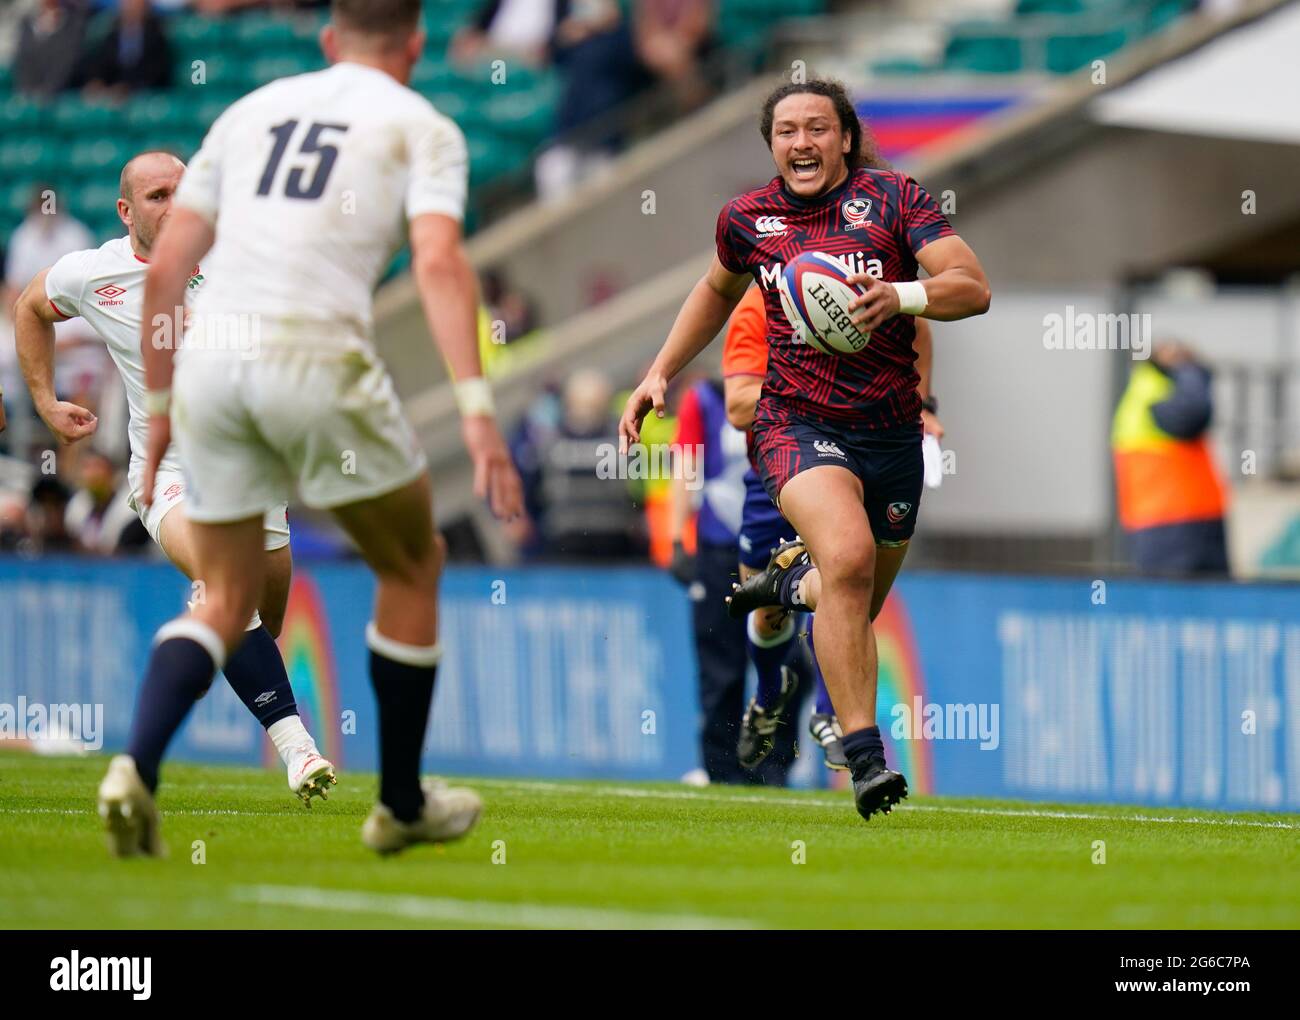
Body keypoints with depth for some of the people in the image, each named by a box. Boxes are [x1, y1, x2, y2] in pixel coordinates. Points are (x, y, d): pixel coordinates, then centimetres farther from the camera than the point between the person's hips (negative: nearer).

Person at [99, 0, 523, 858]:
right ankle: (401, 805, 24)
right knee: (412, 568, 18)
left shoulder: (251, 111, 21)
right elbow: (439, 262, -10)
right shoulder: (422, 128, 8)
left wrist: (159, 407, 25)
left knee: (226, 601, 16)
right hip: (316, 359, -4)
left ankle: (137, 767, -10)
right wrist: (477, 408, -17)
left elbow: (165, 269, 17)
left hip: (209, 359, 4)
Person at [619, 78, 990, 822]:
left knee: (856, 603, 13)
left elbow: (974, 288, -13)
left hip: (891, 429, 1)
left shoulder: (893, 198, -4)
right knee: (848, 557, -30)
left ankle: (791, 578, 51)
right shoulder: (747, 219, 4)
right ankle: (866, 760, -31)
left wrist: (900, 296, -32)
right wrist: (660, 375, 19)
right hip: (798, 421, -1)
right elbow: (719, 290, 26)